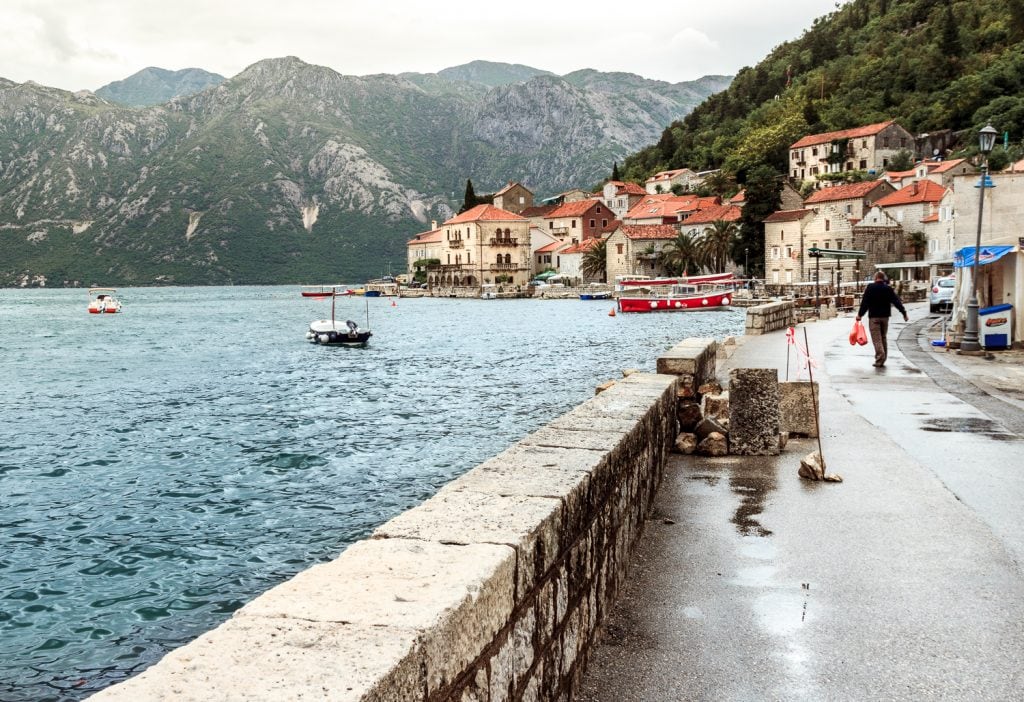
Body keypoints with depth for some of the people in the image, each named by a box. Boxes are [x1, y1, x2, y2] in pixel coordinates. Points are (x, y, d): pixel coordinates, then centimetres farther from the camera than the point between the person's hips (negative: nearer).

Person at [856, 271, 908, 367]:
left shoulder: (870, 288, -7)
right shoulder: (888, 288, 4)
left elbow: (865, 302, -9)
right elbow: (897, 301, 2)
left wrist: (860, 314, -4)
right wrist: (904, 313, 5)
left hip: (874, 317, -4)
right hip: (885, 316, 4)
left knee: (877, 339, -6)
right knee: (883, 338, 15)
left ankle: (880, 358, -17)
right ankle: (883, 359, 18)